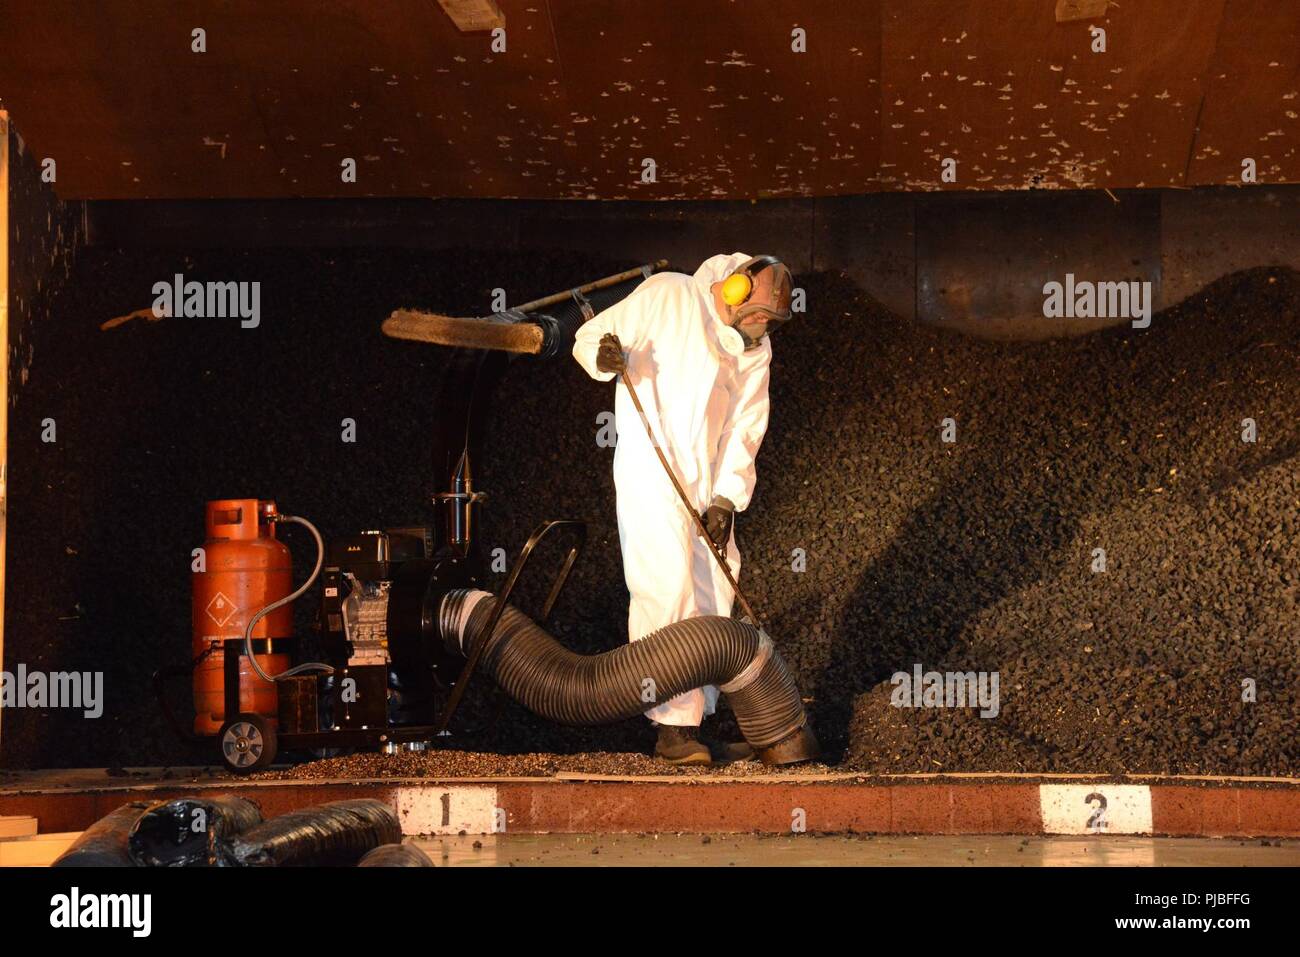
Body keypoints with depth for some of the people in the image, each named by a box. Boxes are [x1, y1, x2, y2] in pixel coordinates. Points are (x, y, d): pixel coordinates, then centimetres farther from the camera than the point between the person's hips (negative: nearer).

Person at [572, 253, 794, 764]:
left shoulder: (756, 351, 12)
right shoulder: (666, 295, -4)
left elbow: (743, 430, 8)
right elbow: (588, 337, -1)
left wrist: (725, 499, -3)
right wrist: (605, 355, -25)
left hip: (704, 482, 7)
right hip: (649, 469, -7)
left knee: (711, 602, 7)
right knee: (667, 591, -15)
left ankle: (689, 727, 15)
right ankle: (673, 728, -16)